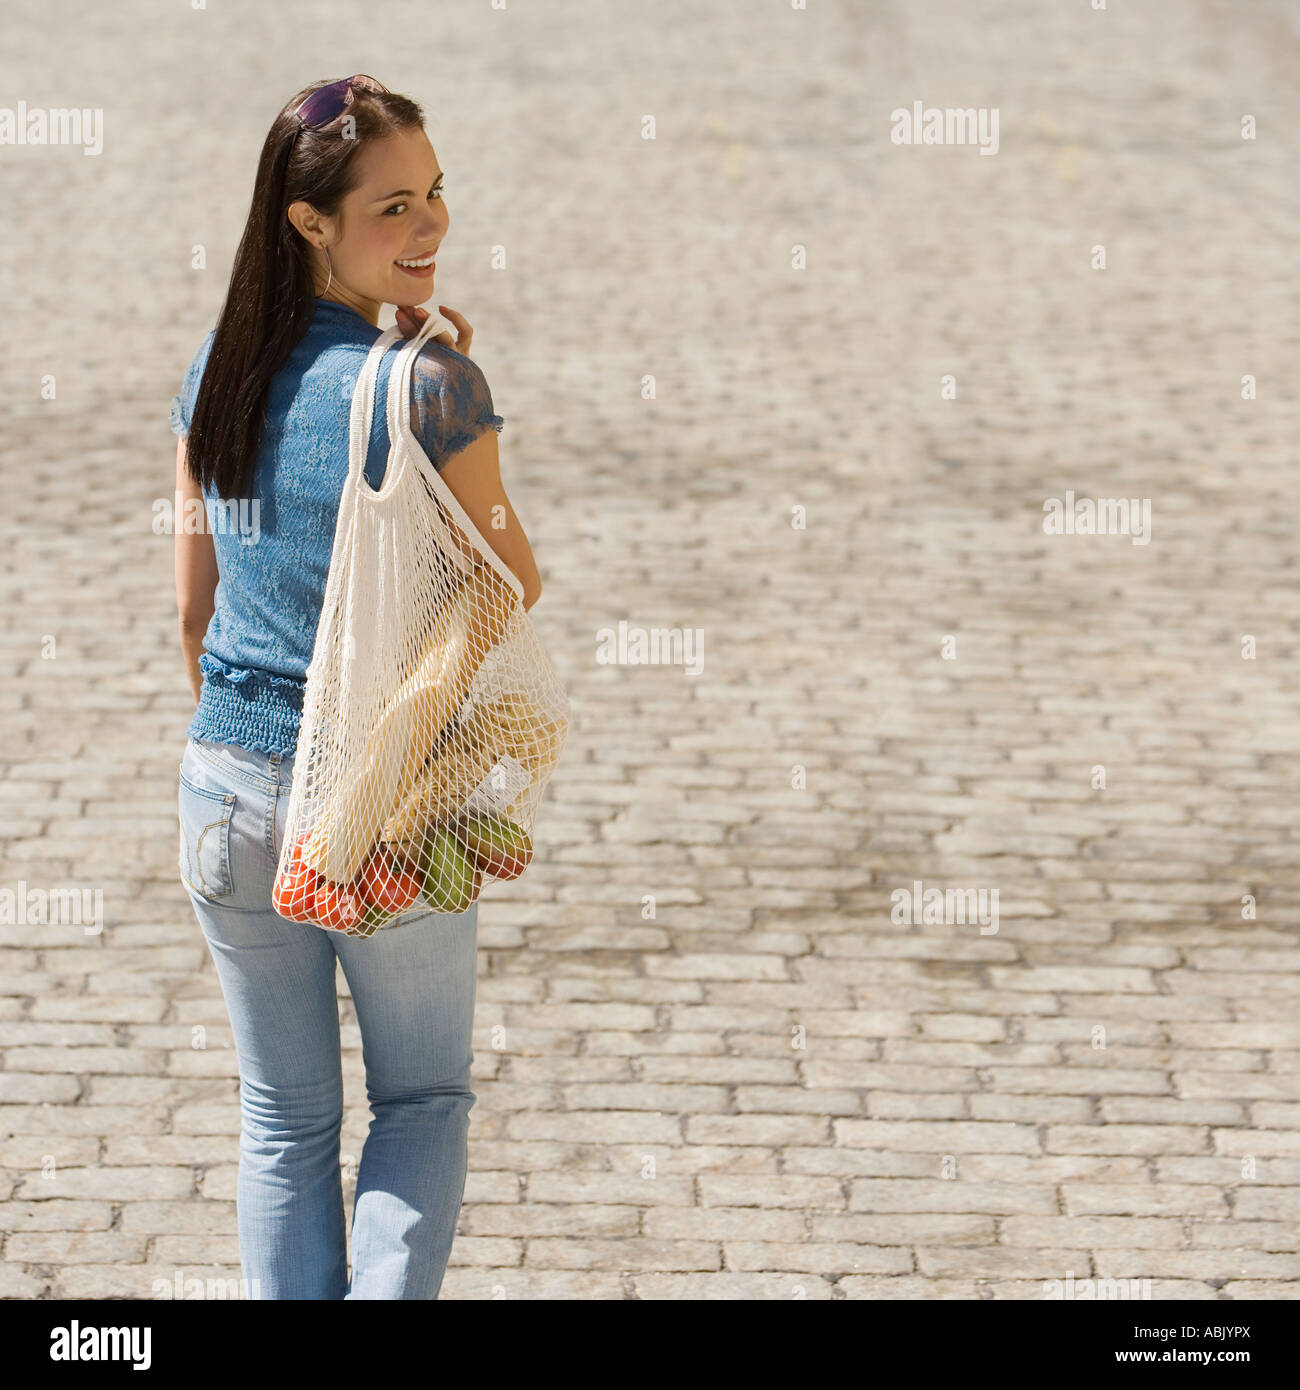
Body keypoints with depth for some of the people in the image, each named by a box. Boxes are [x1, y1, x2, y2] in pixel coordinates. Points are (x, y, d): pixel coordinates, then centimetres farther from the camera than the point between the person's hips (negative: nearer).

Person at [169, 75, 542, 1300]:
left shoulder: (218, 368, 0)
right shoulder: (429, 387, -19)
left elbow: (194, 605, 8)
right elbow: (513, 589, -6)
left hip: (231, 787, 4)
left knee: (284, 1116, 18)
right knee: (423, 1096, 16)